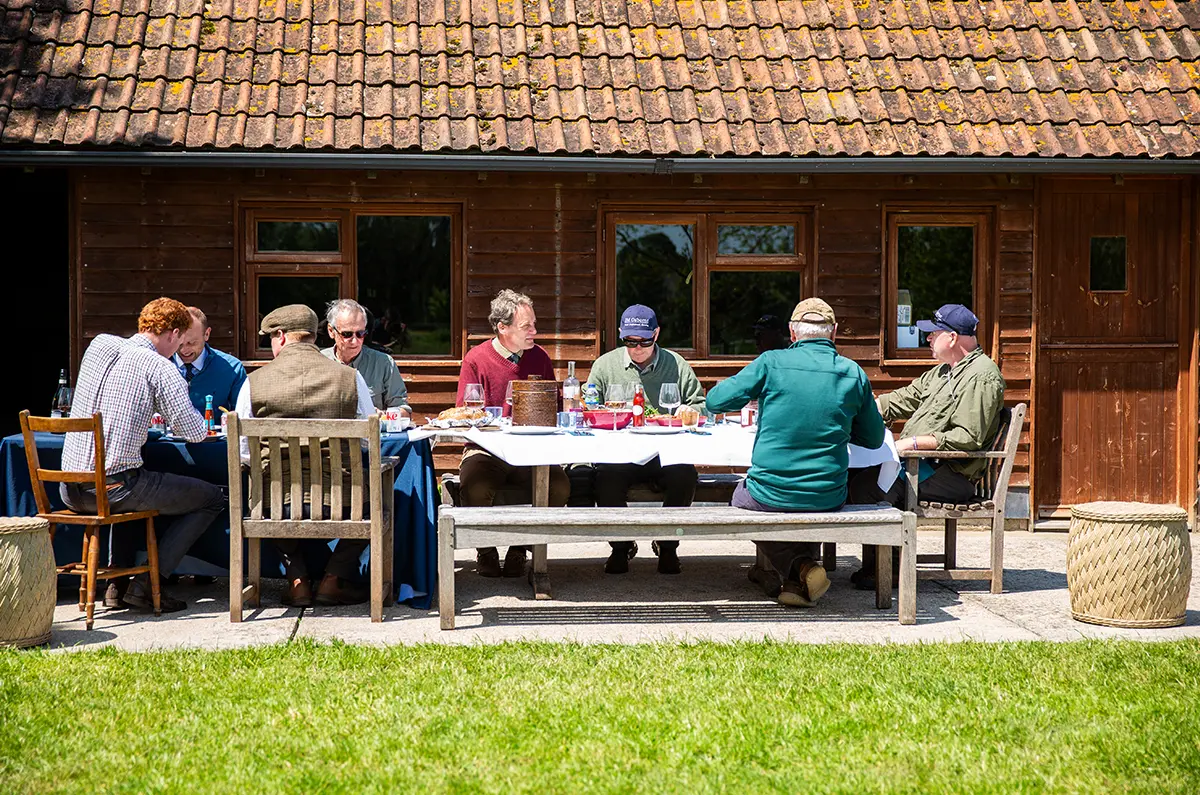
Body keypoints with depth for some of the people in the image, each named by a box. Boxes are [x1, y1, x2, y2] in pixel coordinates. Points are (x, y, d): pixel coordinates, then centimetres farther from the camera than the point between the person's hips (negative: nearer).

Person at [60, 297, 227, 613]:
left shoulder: (98, 345, 11)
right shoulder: (160, 368, -8)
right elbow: (194, 432, -10)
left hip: (69, 490, 7)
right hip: (113, 488, -7)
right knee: (214, 498, 7)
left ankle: (118, 581, 26)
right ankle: (145, 584, 1)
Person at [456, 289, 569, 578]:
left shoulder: (539, 357, 11)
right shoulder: (476, 359, -1)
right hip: (487, 451, -3)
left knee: (559, 487, -27)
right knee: (475, 486, -35)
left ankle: (520, 549, -3)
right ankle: (486, 551, -5)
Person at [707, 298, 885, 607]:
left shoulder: (771, 363, -9)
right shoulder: (854, 373, -1)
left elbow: (716, 401, -4)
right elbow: (874, 438, 9)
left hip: (769, 494, -3)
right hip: (828, 500, 3)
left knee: (741, 496, 32)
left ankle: (800, 568, 12)